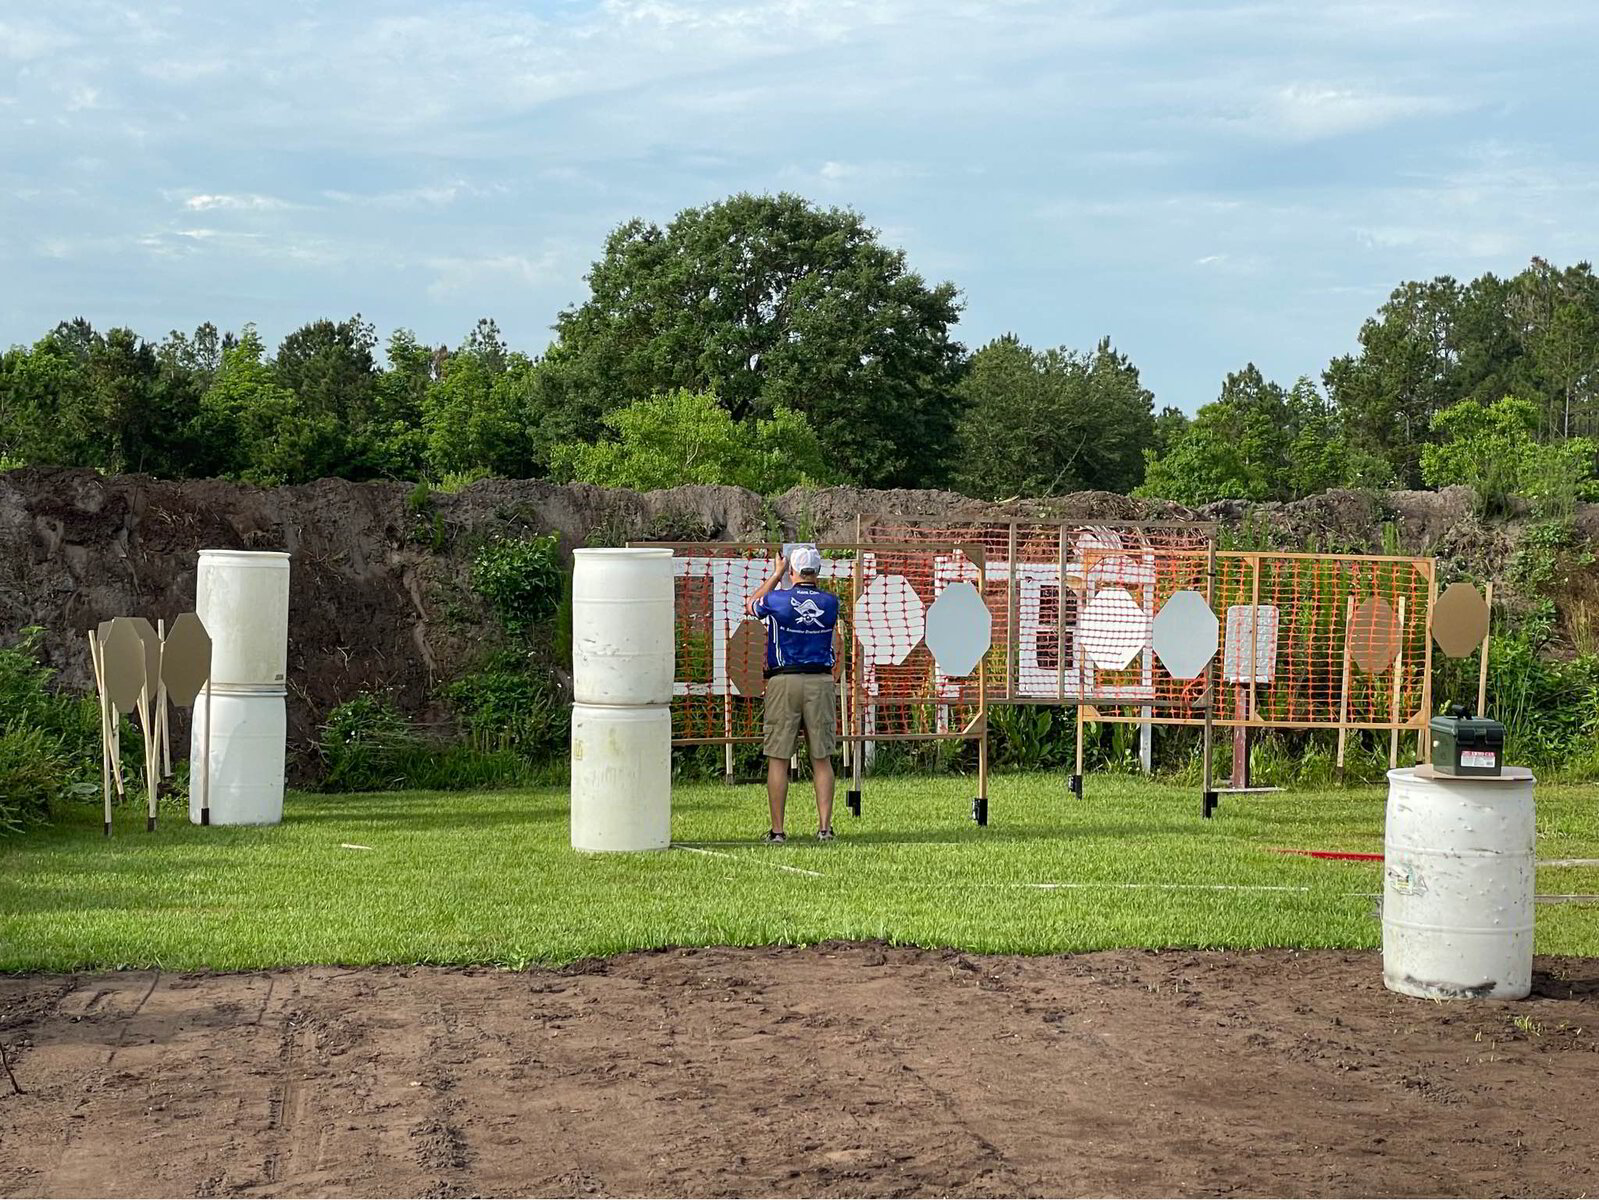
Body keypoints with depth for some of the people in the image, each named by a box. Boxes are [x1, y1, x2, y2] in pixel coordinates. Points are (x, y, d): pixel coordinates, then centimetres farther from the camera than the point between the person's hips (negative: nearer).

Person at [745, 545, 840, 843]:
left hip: (783, 682, -2)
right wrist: (807, 583, 32)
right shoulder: (830, 602, 1)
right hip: (820, 681, 2)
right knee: (822, 759, 6)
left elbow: (751, 605, 18)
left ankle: (777, 830, 1)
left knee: (778, 759, 1)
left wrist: (777, 575, 25)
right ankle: (825, 827, 2)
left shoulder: (778, 599, -5)